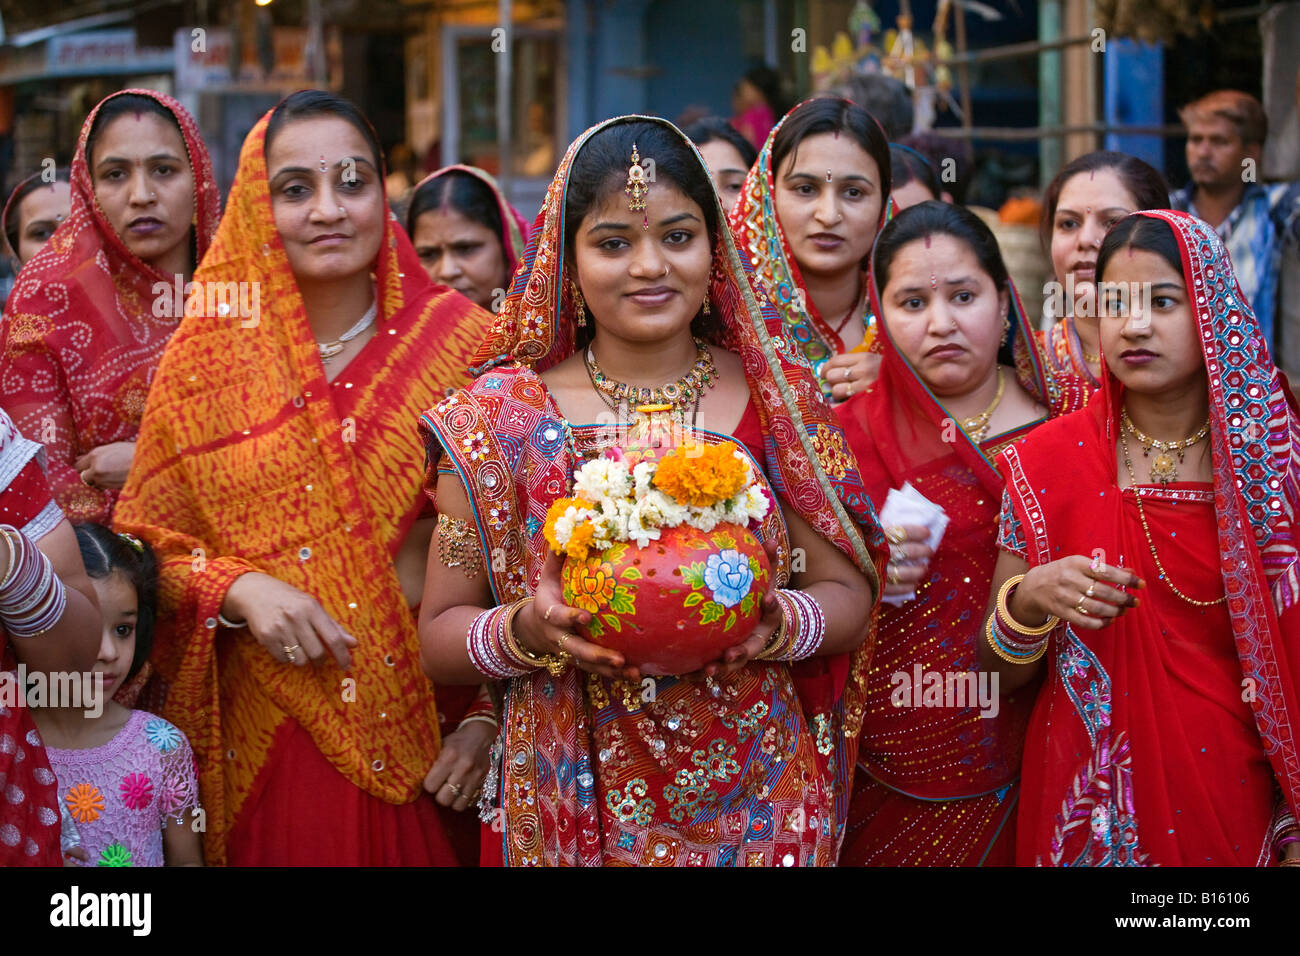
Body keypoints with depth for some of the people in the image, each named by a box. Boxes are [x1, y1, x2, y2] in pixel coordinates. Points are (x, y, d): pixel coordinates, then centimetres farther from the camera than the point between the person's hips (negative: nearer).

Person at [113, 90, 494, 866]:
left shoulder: (463, 344, -3)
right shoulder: (209, 357, 0)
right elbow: (146, 542, 6)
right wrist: (236, 589, -13)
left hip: (429, 729, 0)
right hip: (273, 739, 1)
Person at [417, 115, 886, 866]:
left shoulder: (777, 399, -1)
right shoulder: (501, 417, -4)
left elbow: (850, 595, 2)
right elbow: (440, 634, -1)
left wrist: (778, 622, -18)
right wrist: (527, 631, -21)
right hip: (575, 815, -1)